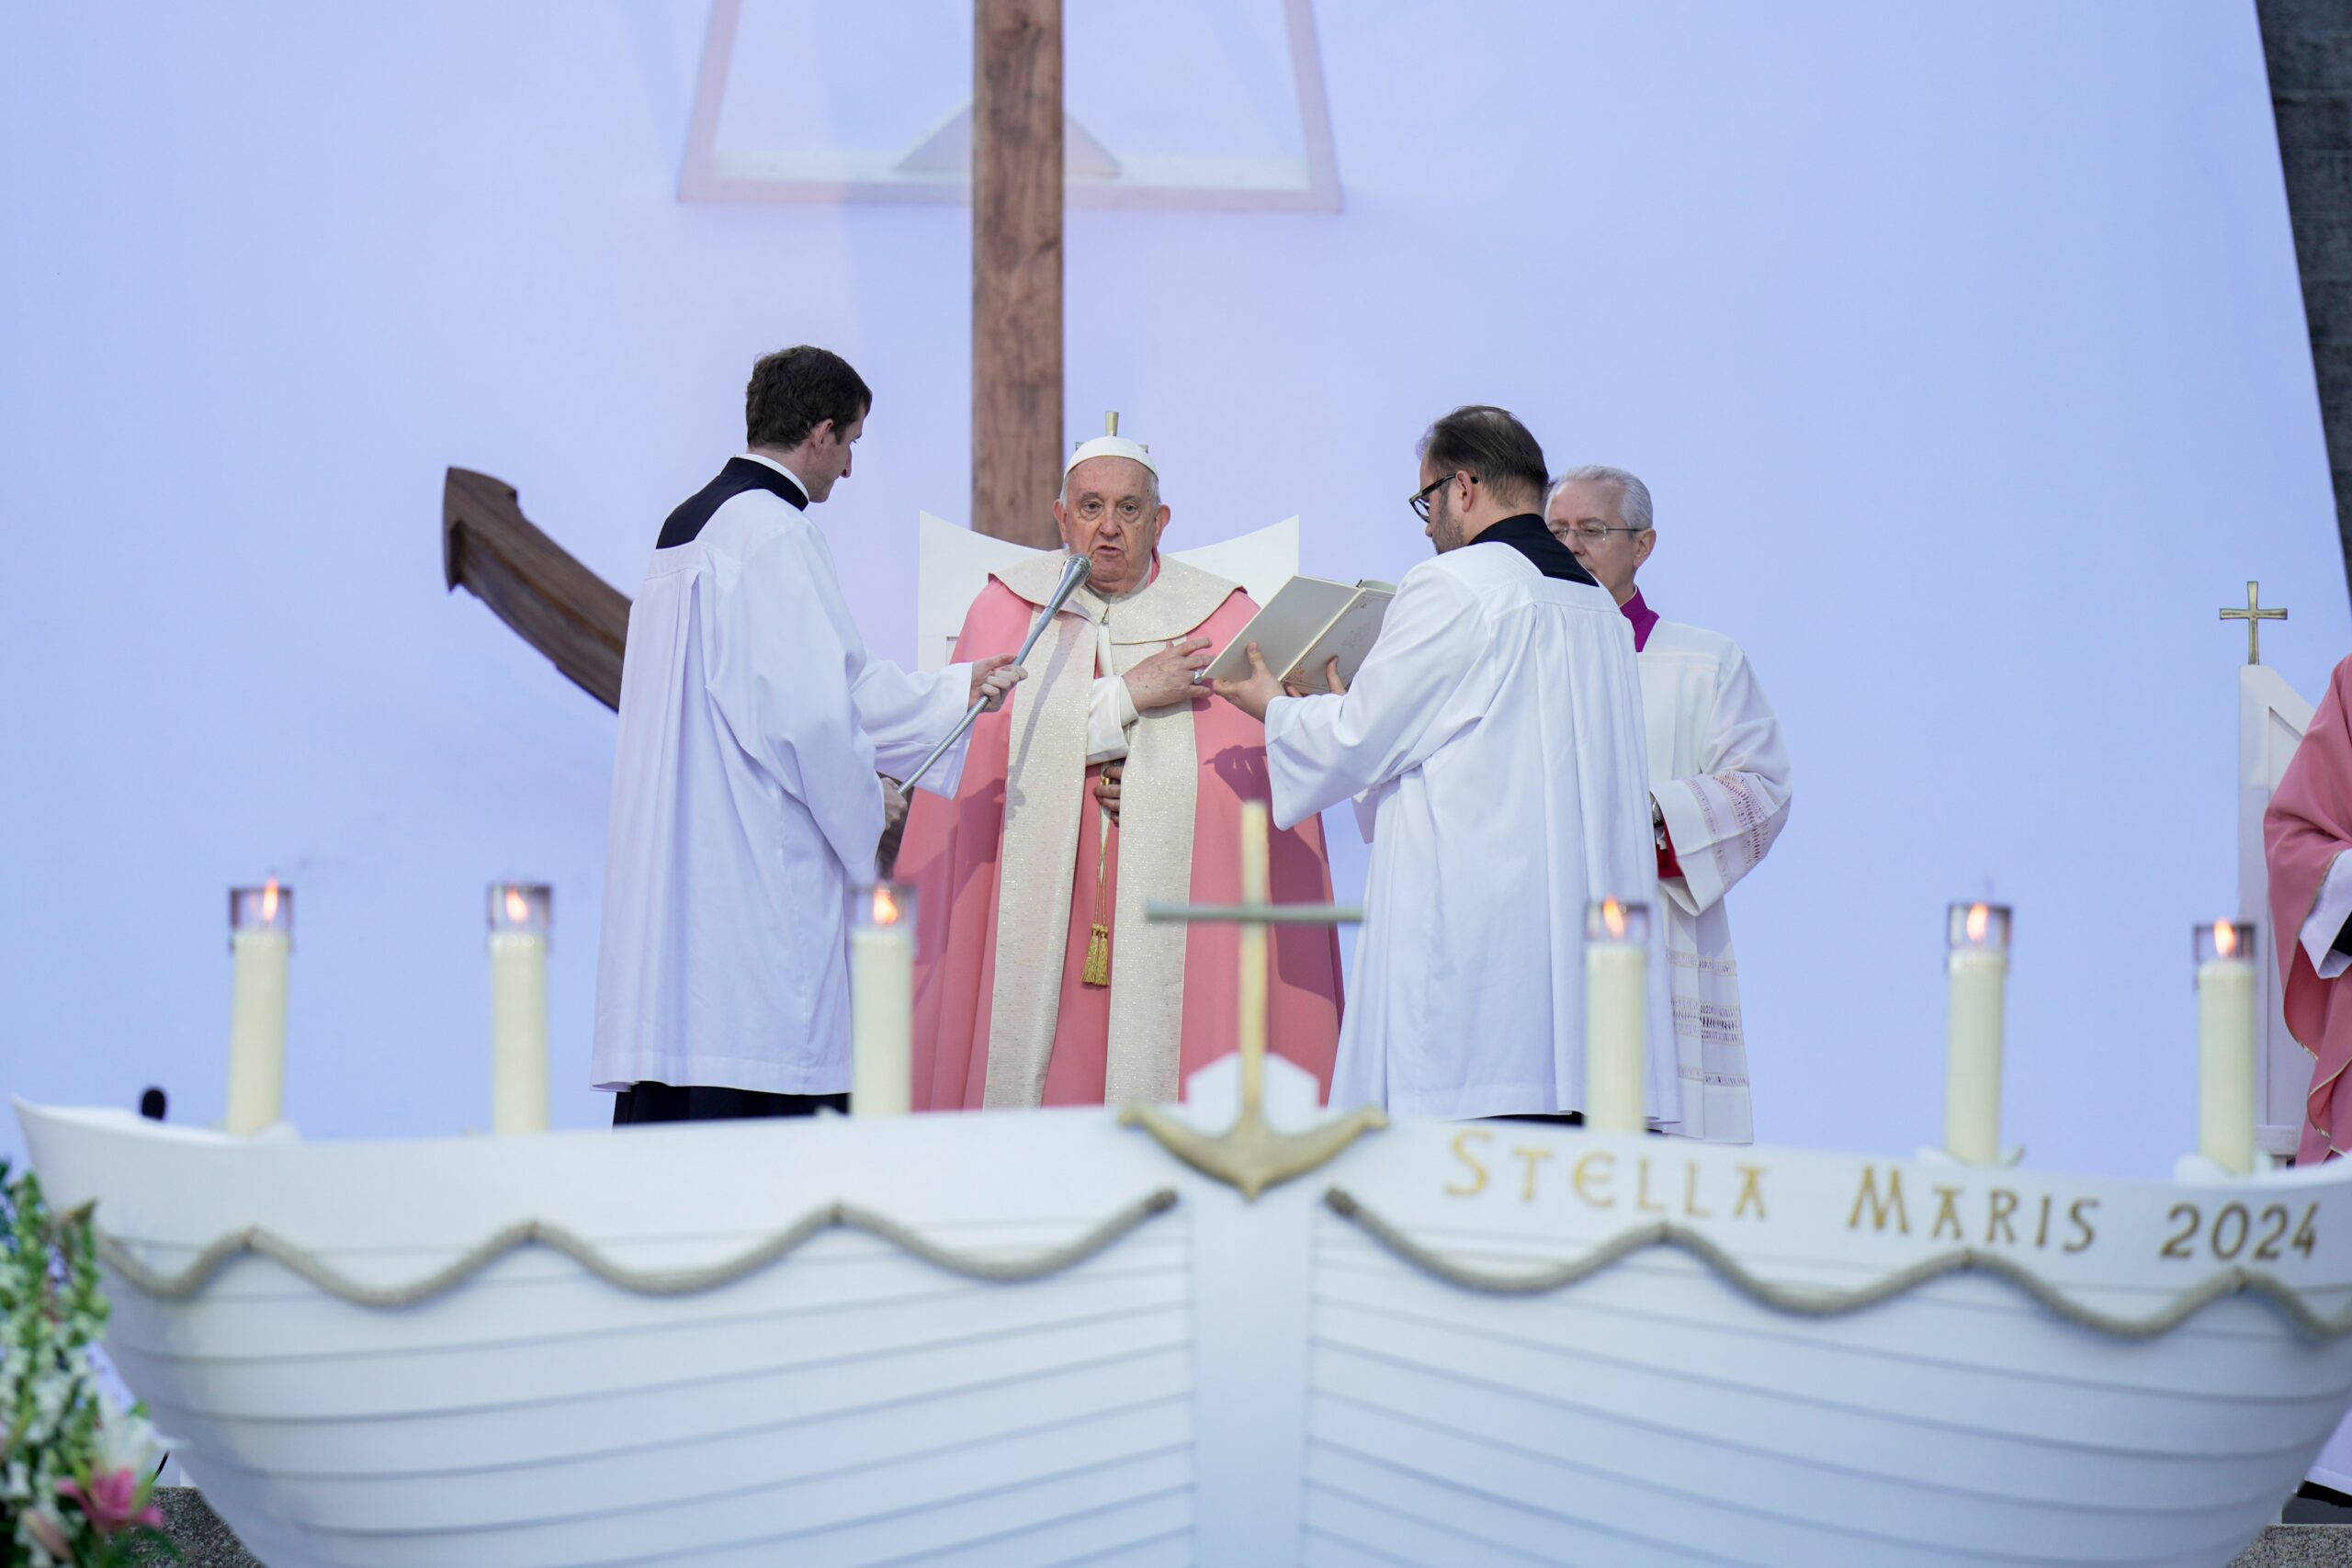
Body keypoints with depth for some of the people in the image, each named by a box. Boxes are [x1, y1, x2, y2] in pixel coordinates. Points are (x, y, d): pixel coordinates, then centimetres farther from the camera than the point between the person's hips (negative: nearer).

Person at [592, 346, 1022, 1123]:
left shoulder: (687, 528, 20)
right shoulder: (774, 534, -11)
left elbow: (833, 681, 27)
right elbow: (811, 714, -19)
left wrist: (955, 690, 33)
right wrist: (865, 830, -4)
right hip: (759, 876, -10)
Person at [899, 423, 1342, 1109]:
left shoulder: (1223, 621, 7)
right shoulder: (1005, 610, 9)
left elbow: (1258, 767, 3)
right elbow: (992, 740, -4)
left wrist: (1150, 782, -9)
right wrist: (1129, 696, -9)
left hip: (1173, 917, 0)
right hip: (1037, 917, 1)